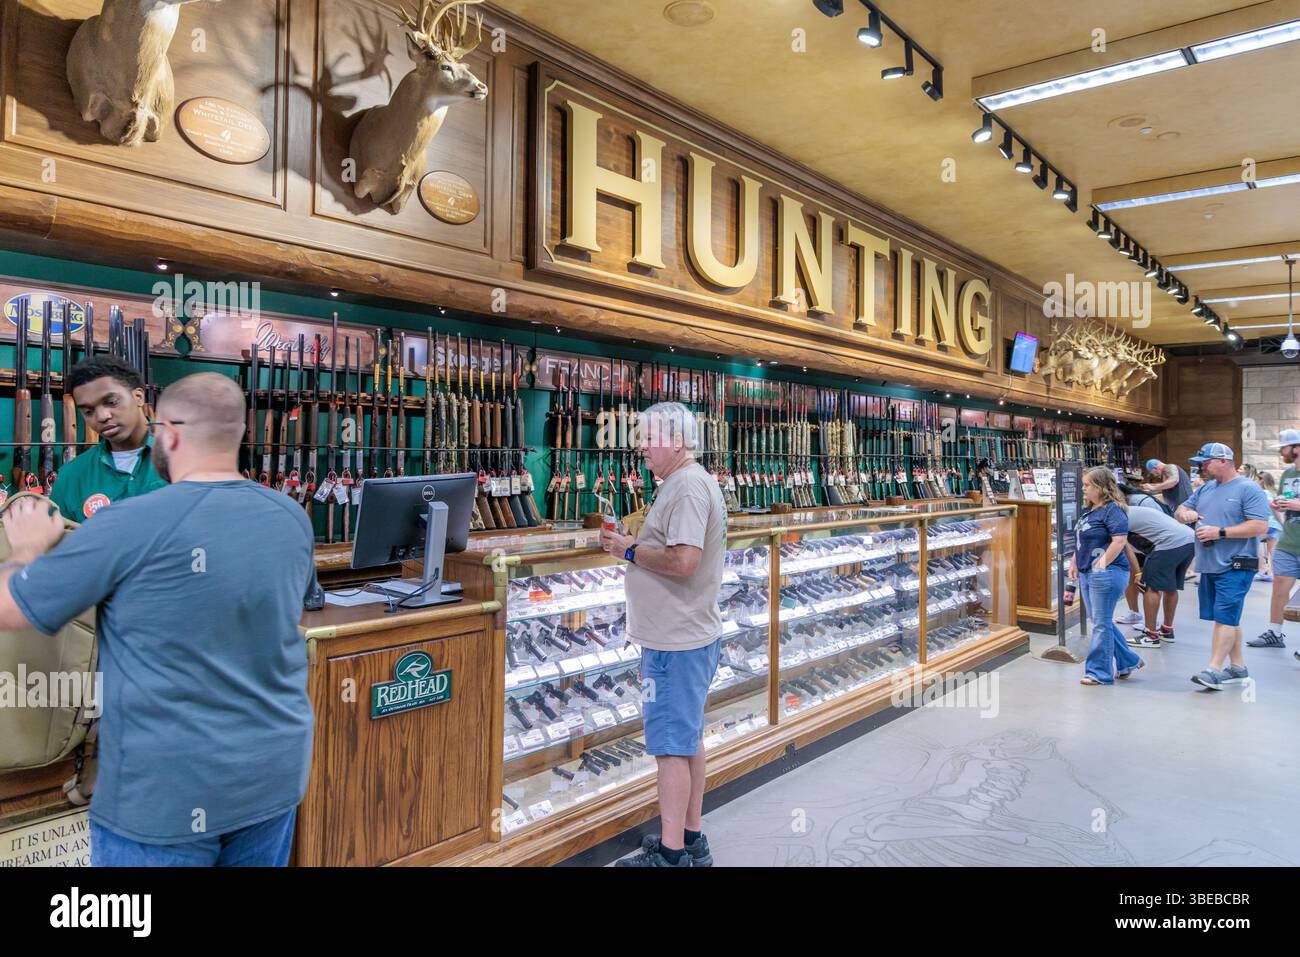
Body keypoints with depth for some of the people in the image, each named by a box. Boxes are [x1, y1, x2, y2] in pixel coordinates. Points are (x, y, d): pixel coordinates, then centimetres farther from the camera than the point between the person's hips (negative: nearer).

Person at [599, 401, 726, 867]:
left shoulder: (689, 486, -18)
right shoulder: (682, 482, 15)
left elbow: (683, 561, -27)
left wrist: (629, 550, -14)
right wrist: (634, 545, 6)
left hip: (678, 641, -11)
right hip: (683, 633, 11)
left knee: (672, 745, -2)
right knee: (688, 738, 18)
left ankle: (671, 855, 9)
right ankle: (691, 840, 31)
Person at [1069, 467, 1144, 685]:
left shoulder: (1112, 510, -14)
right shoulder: (1089, 510, 15)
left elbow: (1120, 540, -23)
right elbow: (1081, 542, 22)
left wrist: (1102, 565, -20)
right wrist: (1074, 564, 16)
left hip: (1106, 574, -10)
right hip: (1087, 574, 10)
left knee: (1101, 624, -2)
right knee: (1101, 622, 17)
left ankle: (1099, 673, 6)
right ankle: (1128, 662, 31)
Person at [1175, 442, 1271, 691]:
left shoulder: (1248, 489, -9)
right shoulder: (1205, 489, 14)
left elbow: (1260, 527, -17)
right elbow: (1179, 512, 19)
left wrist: (1220, 532, -19)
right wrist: (1184, 513, -5)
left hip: (1235, 567, -8)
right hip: (1209, 566, 8)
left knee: (1224, 617, -10)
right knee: (1228, 618, 14)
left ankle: (1215, 670, -9)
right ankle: (1237, 667, 24)